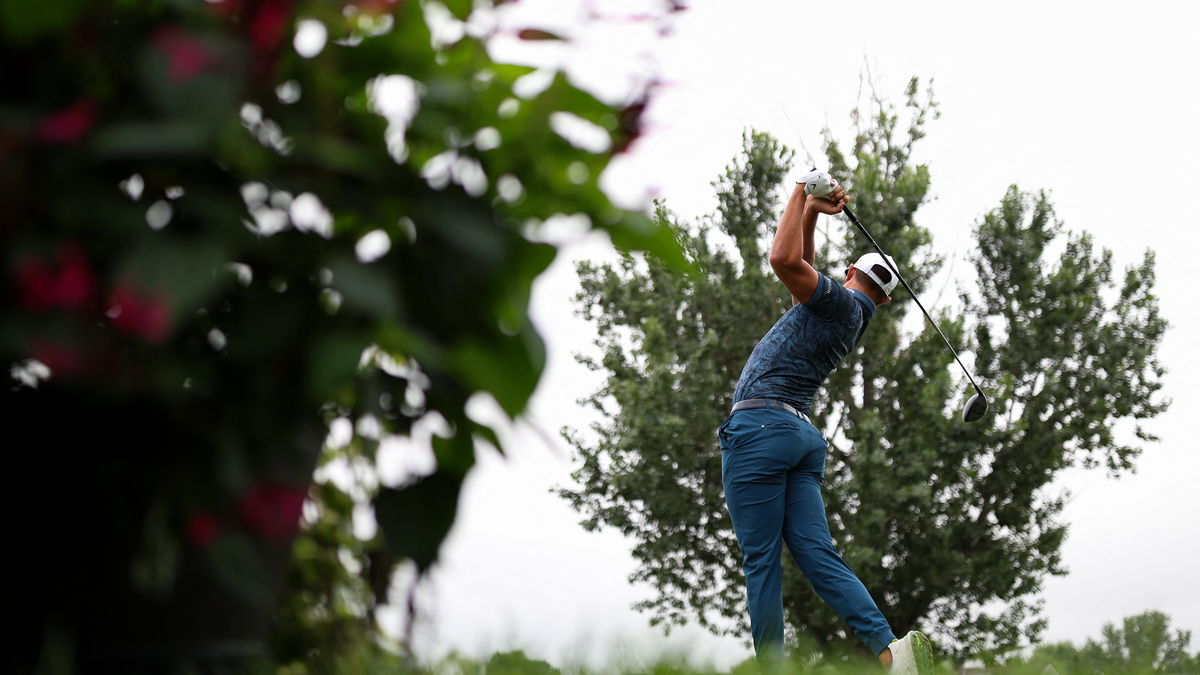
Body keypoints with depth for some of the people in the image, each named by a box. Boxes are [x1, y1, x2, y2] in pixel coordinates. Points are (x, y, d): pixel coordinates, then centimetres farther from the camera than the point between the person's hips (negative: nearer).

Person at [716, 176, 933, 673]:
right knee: (818, 556, -2)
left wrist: (802, 194, -2)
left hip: (758, 425, -8)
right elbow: (800, 270, 35)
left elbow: (785, 260, -15)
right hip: (802, 434, 8)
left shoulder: (840, 300, 0)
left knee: (760, 560, -7)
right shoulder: (853, 321, 23)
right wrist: (811, 215, 25)